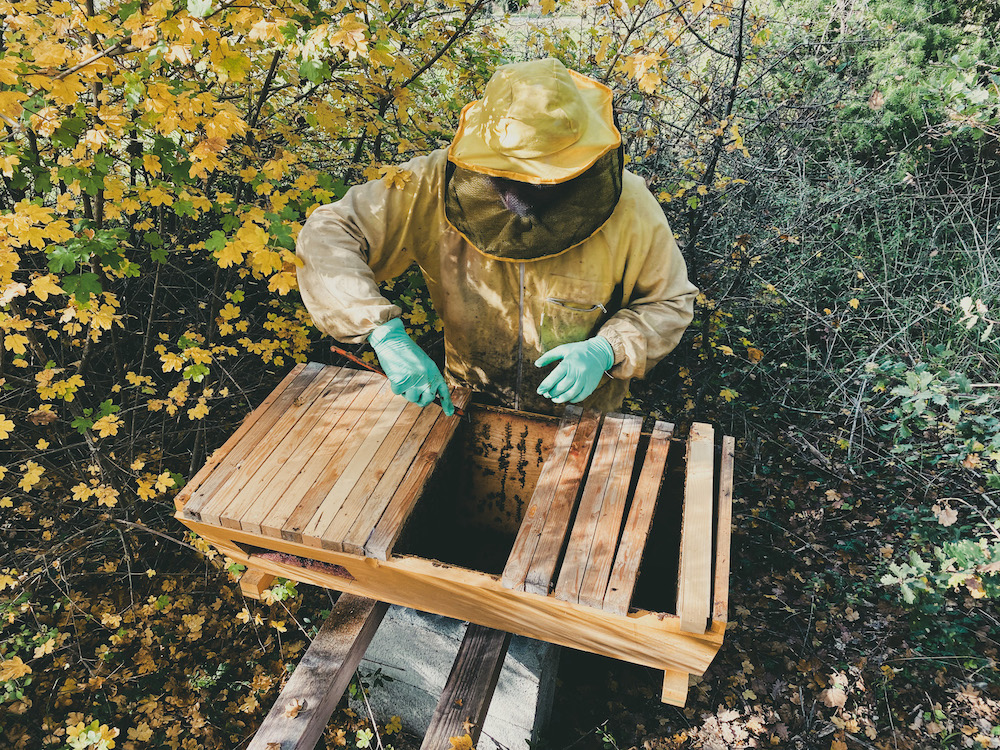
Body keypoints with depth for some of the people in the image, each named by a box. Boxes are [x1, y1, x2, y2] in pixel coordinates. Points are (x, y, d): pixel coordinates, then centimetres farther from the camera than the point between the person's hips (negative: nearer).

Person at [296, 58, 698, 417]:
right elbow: (326, 237, -18)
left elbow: (670, 301, -3)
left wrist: (607, 352, -23)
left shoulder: (627, 208, -18)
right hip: (467, 405, 1)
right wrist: (384, 332, -32)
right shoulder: (436, 186, -19)